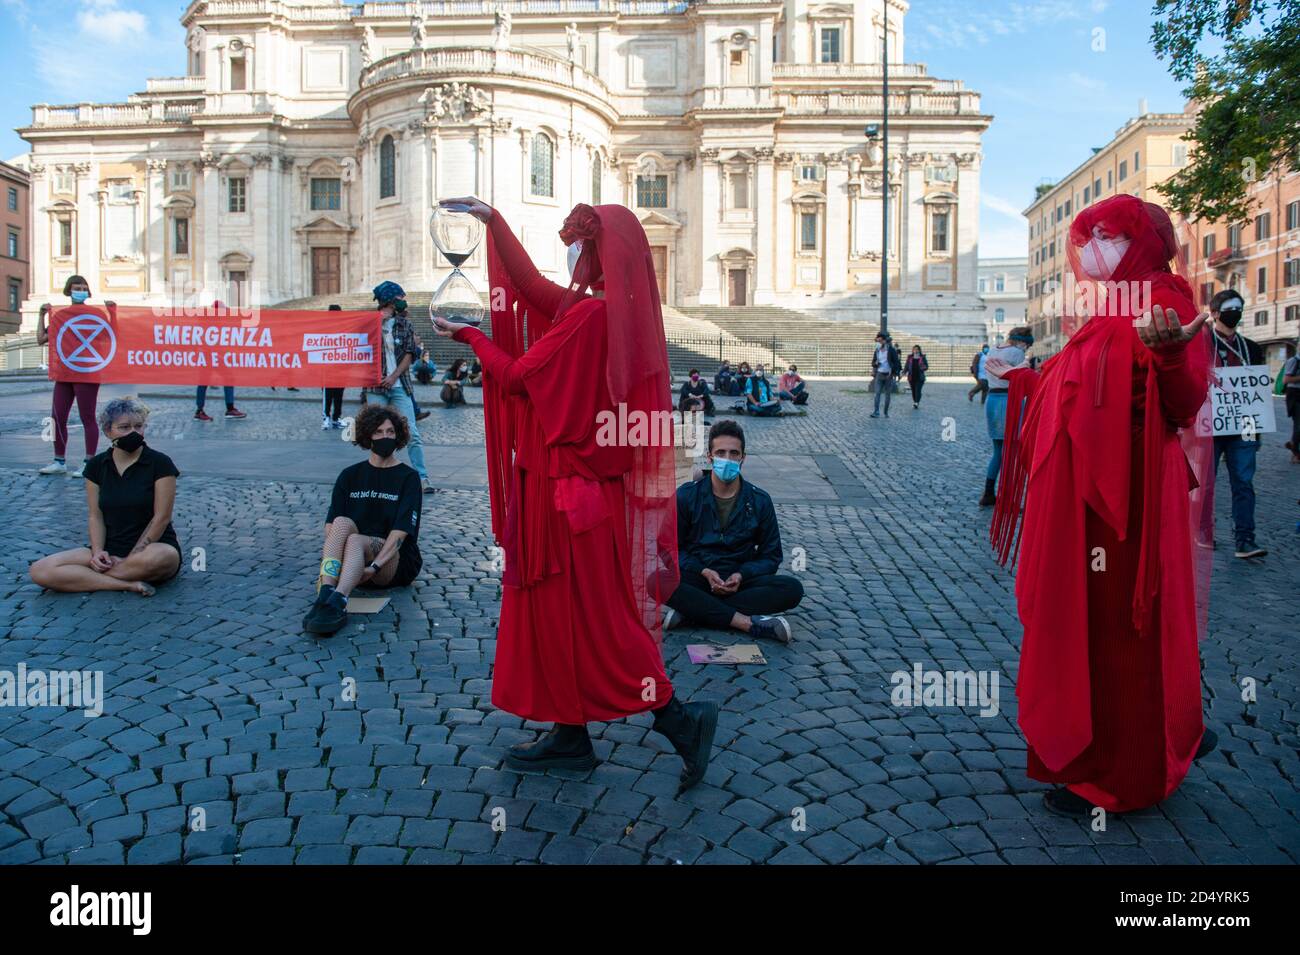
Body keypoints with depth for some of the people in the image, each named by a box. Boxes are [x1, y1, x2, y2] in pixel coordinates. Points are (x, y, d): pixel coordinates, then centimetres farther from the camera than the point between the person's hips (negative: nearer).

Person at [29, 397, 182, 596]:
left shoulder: (160, 463, -5)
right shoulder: (97, 465, 8)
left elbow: (161, 518, -8)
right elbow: (96, 516, 7)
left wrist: (131, 558, -13)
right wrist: (98, 552, -11)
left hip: (151, 547, -4)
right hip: (111, 550, 4)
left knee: (162, 557, -42)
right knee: (39, 571, -18)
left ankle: (85, 576, -18)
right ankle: (128, 584, -23)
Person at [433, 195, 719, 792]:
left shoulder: (589, 315, -18)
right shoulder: (611, 311, 10)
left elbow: (520, 375, -12)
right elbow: (531, 283, 17)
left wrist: (470, 338, 4)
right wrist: (492, 220, 19)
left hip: (568, 489, -9)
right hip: (570, 480, 9)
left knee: (588, 614, -2)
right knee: (557, 609, 15)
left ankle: (679, 719, 5)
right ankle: (571, 735, 26)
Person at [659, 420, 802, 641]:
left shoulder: (759, 500, 2)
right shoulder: (687, 495, 0)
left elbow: (771, 556, 8)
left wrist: (741, 575, -12)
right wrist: (704, 572, -15)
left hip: (739, 581, 2)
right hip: (698, 577, -1)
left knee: (793, 589, -27)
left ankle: (690, 611, -28)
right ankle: (747, 622, -31)